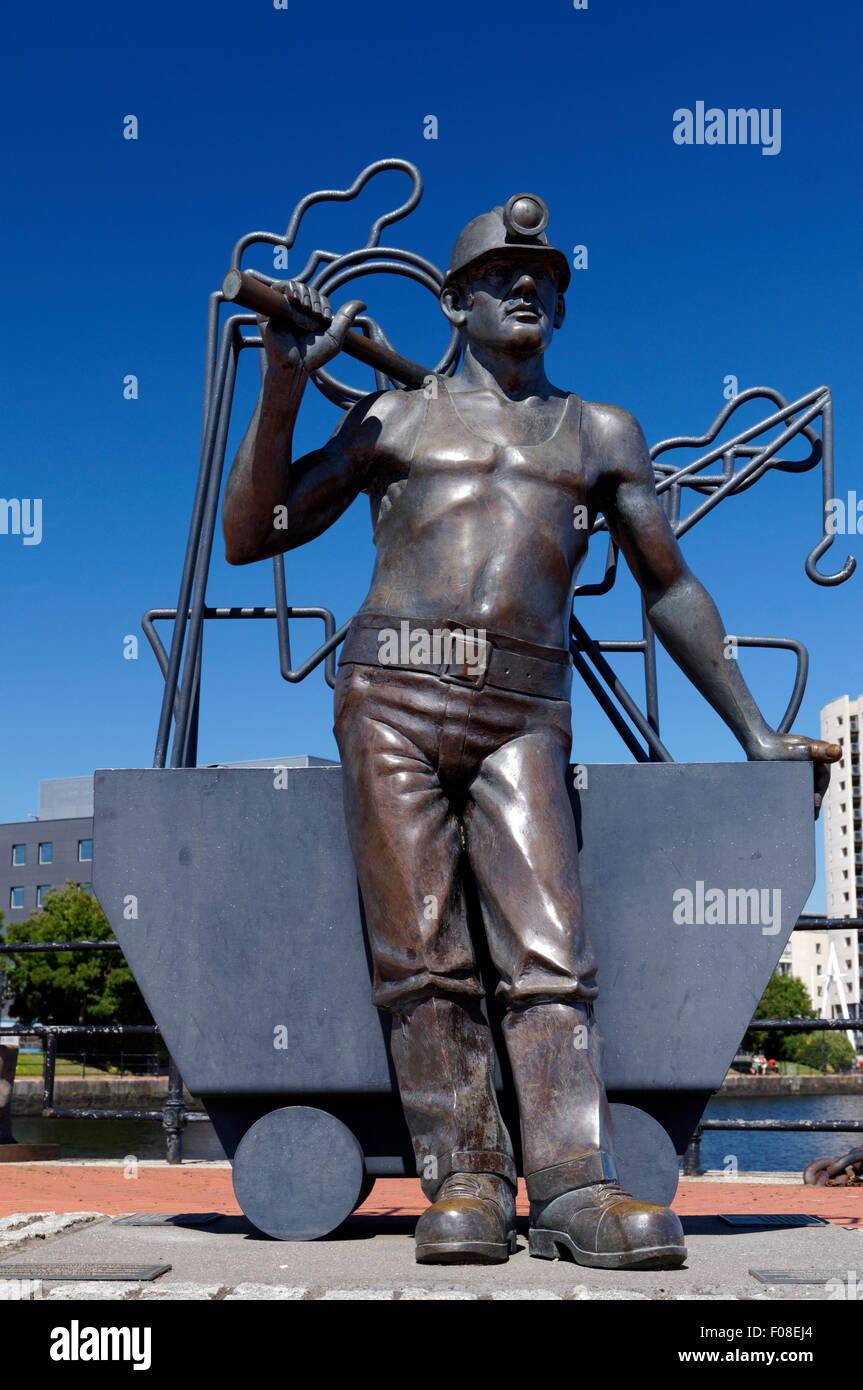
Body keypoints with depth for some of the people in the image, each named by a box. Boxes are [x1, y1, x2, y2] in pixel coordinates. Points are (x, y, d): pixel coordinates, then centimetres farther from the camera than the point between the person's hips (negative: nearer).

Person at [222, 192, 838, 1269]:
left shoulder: (601, 433, 23)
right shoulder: (394, 418, 19)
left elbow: (670, 587, 25)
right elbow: (247, 536, 14)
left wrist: (756, 733, 22)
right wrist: (284, 384, 3)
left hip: (524, 711, 1)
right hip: (393, 694, 0)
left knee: (550, 947, -14)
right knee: (422, 955, -9)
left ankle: (575, 1187, -16)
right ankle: (463, 1187, -5)